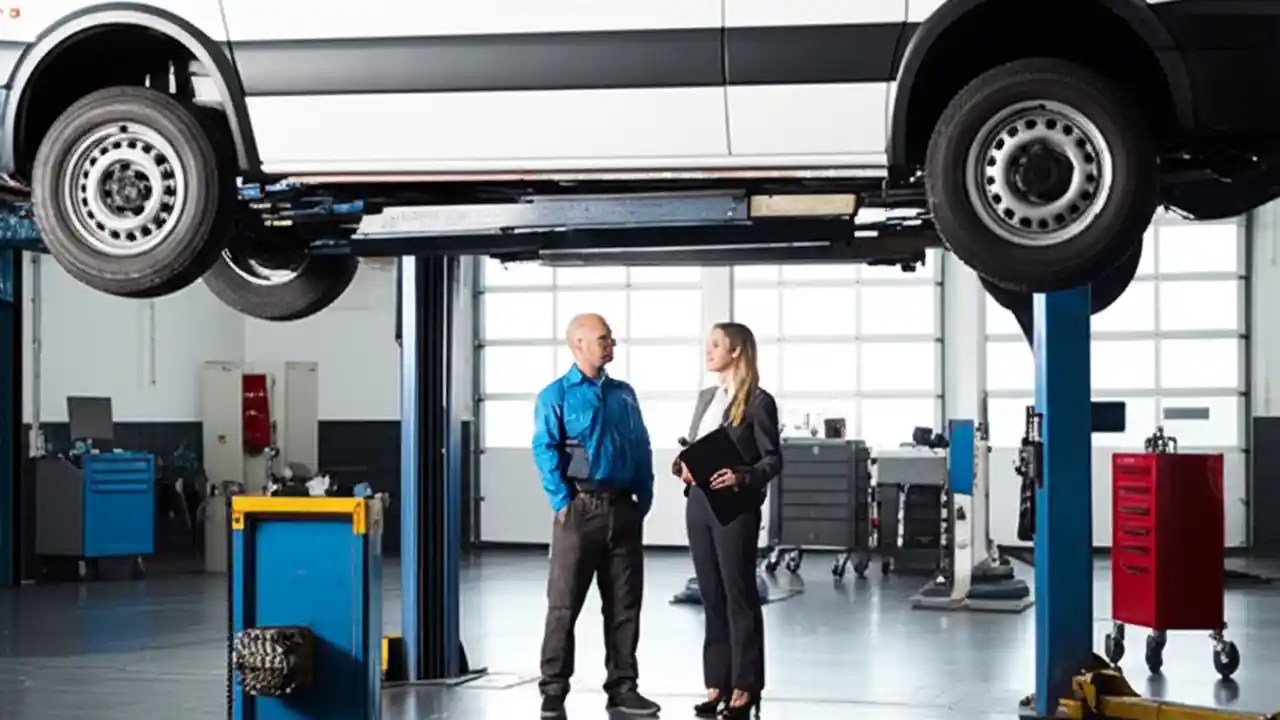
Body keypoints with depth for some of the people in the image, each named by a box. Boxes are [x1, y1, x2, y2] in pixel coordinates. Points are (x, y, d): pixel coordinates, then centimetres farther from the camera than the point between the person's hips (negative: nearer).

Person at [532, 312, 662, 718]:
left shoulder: (624, 394, 15)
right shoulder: (556, 396, -1)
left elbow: (641, 448, 16)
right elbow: (545, 452, -9)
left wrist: (645, 497, 7)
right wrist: (562, 502, -16)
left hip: (623, 510, 5)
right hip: (581, 508, -5)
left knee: (624, 605, 8)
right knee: (564, 605, -3)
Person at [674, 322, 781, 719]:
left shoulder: (758, 401, -7)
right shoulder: (706, 397, 14)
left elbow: (773, 459, -9)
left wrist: (742, 477, -23)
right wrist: (682, 466, -4)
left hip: (735, 507, -7)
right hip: (698, 504, 7)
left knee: (740, 596, 0)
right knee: (711, 596, 10)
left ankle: (744, 687, 6)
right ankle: (717, 683, 16)